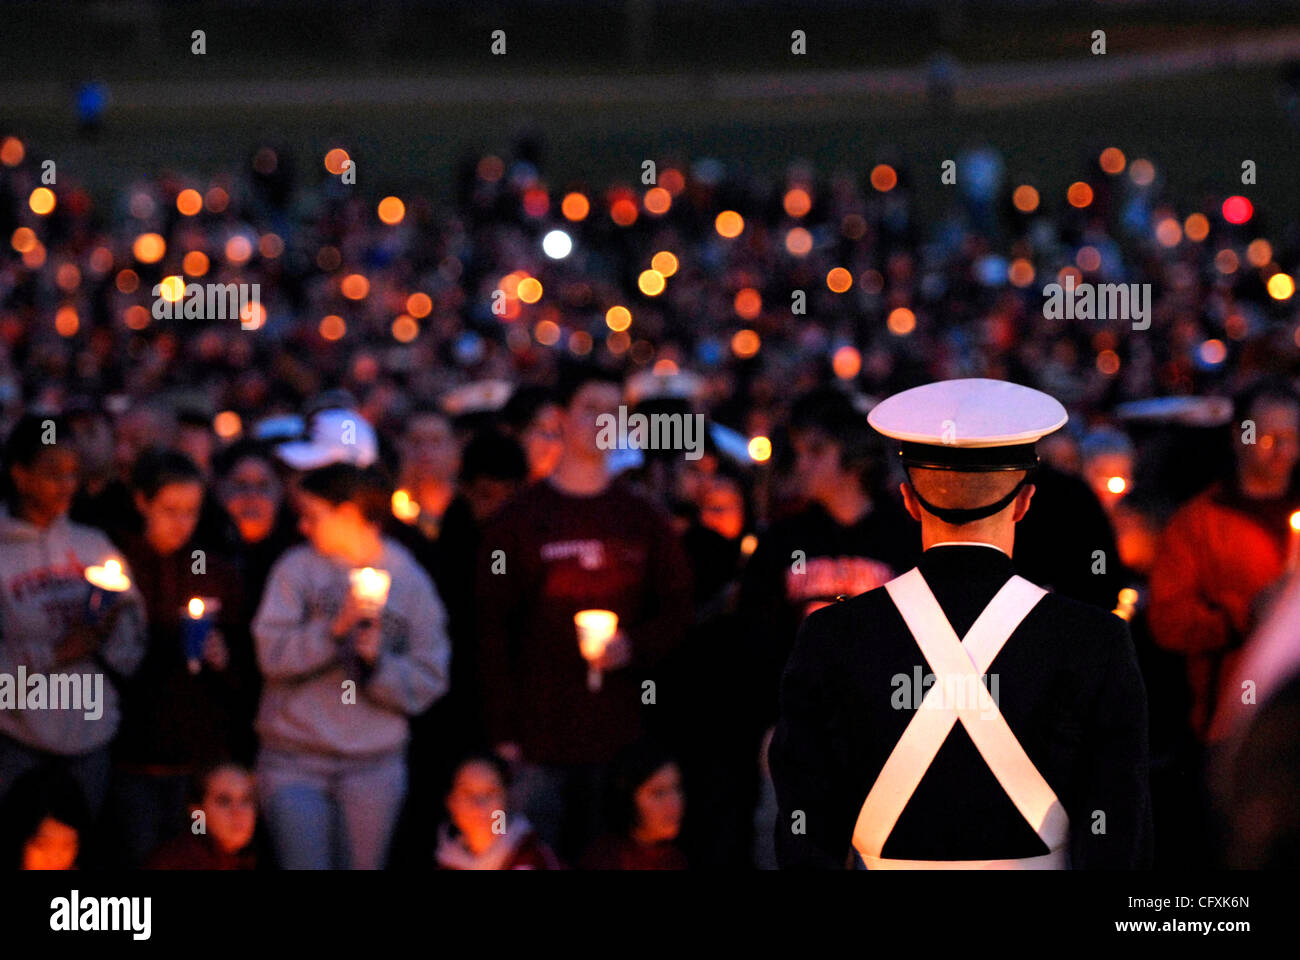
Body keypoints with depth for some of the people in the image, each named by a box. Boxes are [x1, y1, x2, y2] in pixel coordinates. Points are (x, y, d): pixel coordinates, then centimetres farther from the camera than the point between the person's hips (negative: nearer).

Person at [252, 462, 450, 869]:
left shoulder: (410, 580, 5)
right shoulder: (296, 568, 3)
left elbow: (429, 682, 1)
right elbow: (272, 653, -9)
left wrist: (378, 662, -16)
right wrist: (335, 629, -20)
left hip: (374, 763, 1)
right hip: (295, 759, -1)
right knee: (304, 867, -9)